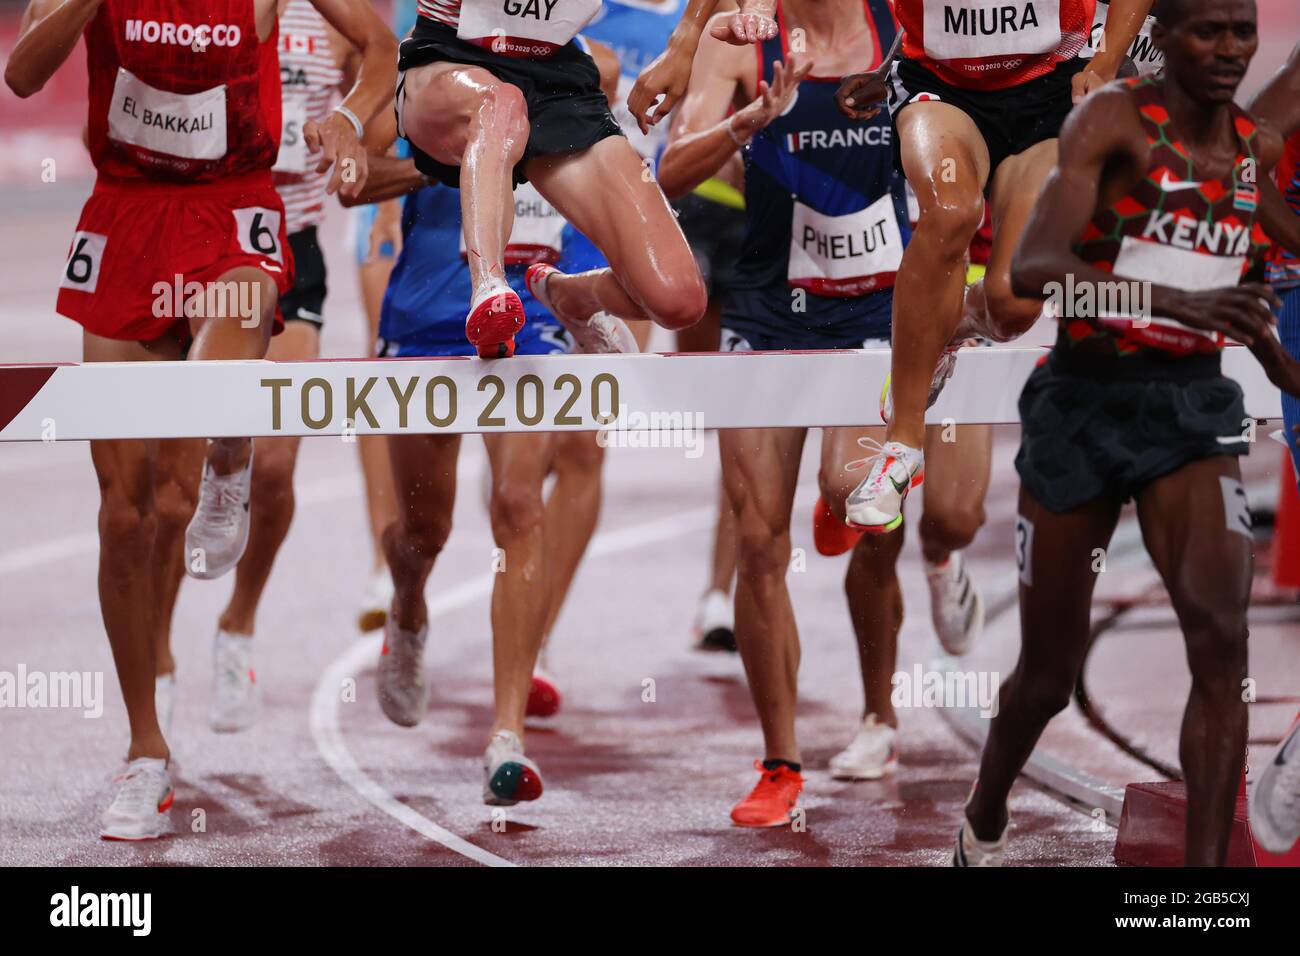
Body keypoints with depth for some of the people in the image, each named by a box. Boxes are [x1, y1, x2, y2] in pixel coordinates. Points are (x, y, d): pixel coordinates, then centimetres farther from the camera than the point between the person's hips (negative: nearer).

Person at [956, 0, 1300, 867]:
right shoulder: (1112, 121, -12)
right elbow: (1032, 268, -27)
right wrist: (1178, 302, -39)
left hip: (1195, 407, 3)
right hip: (1084, 405, -3)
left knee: (1221, 641, -19)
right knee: (1050, 672, 8)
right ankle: (984, 825, 40)